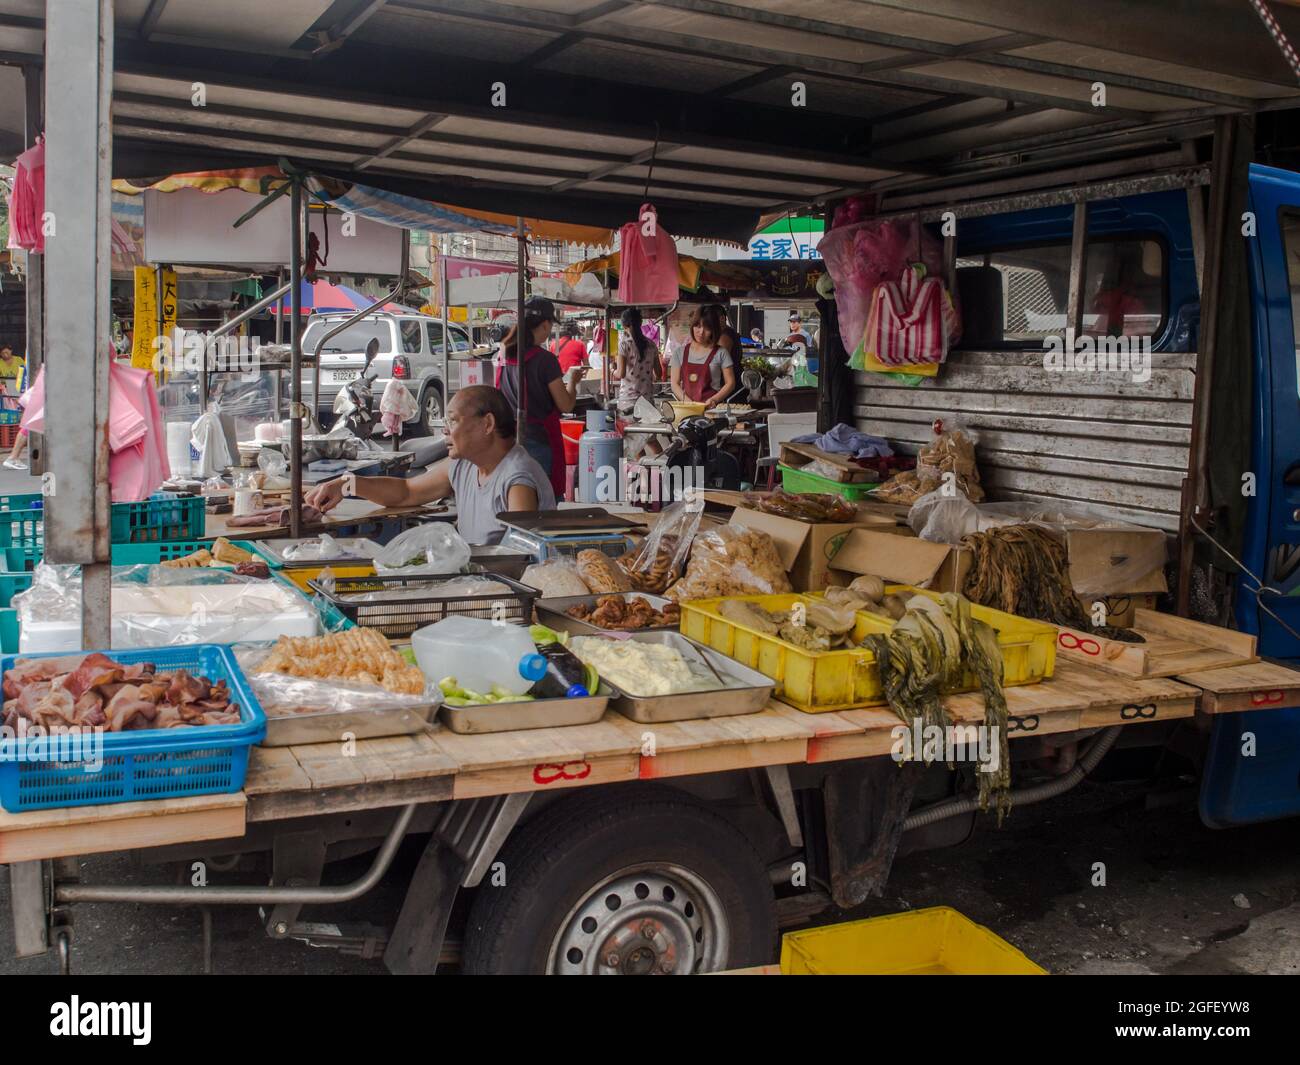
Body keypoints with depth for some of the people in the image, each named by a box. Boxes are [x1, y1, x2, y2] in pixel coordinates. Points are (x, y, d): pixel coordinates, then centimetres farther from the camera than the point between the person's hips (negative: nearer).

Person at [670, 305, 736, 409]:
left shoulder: (721, 353, 6)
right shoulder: (680, 352, 13)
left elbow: (730, 383, 6)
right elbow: (675, 384, 9)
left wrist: (714, 400, -10)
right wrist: (690, 403, -6)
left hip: (711, 408, -2)